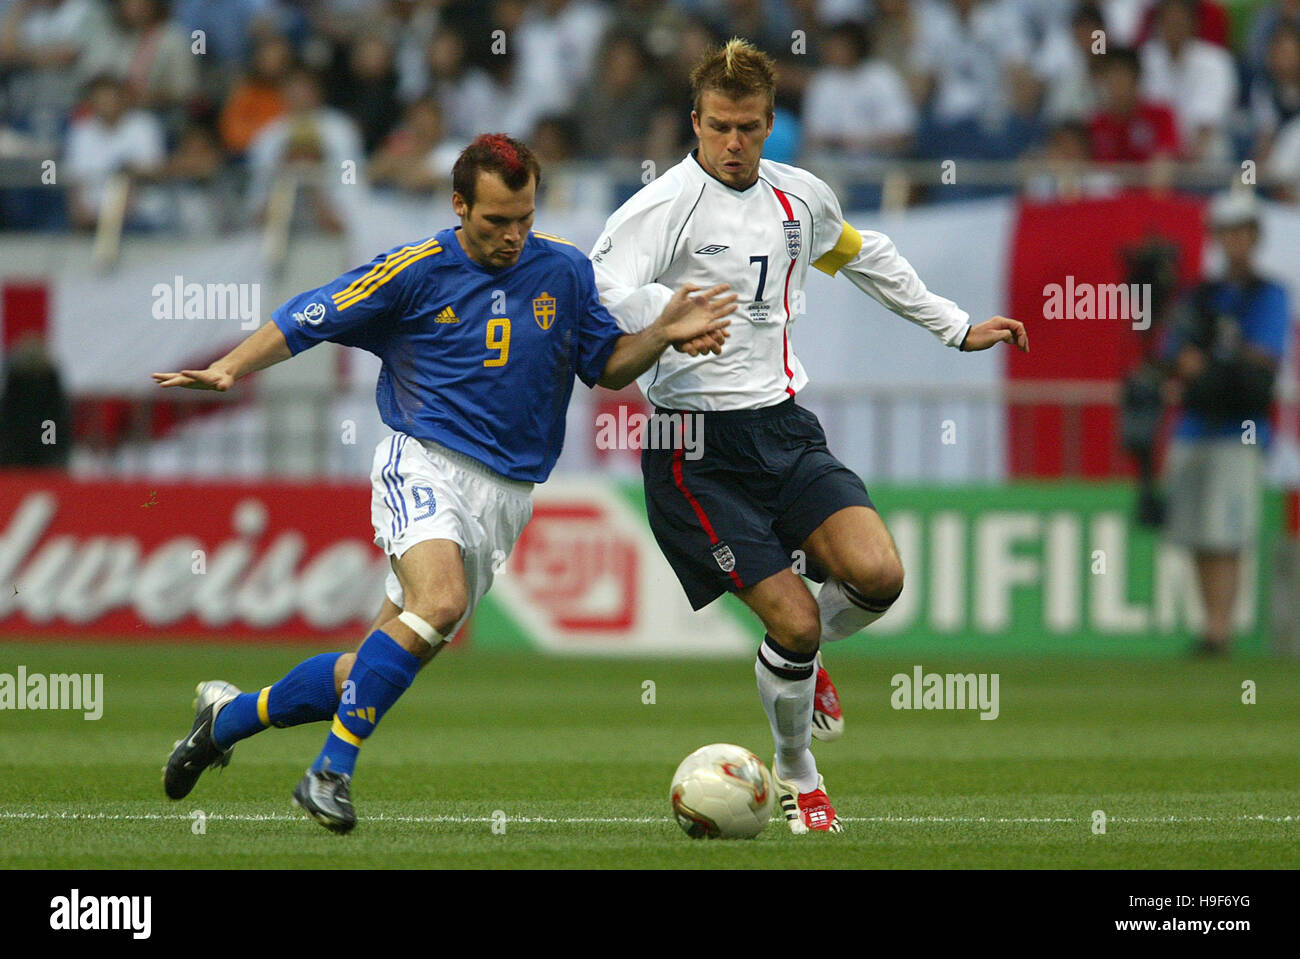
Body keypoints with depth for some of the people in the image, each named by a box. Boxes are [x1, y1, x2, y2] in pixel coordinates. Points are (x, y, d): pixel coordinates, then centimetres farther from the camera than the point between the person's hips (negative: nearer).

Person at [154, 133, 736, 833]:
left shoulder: (565, 271, 8)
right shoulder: (416, 271, -3)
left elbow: (607, 367, 15)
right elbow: (306, 320, 1)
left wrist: (663, 333, -3)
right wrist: (230, 368, -11)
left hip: (503, 497, 4)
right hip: (425, 465, -4)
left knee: (389, 661, 5)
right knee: (440, 601, -32)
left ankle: (231, 715, 25)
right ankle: (331, 774, -25)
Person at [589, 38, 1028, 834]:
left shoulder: (800, 198, 9)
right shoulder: (665, 205, -11)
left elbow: (864, 255, 30)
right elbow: (596, 290, -26)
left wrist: (957, 328, 32)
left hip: (783, 428, 5)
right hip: (697, 447, -5)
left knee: (879, 574, -16)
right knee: (793, 620, -12)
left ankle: (802, 657, 18)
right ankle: (796, 774, 16)